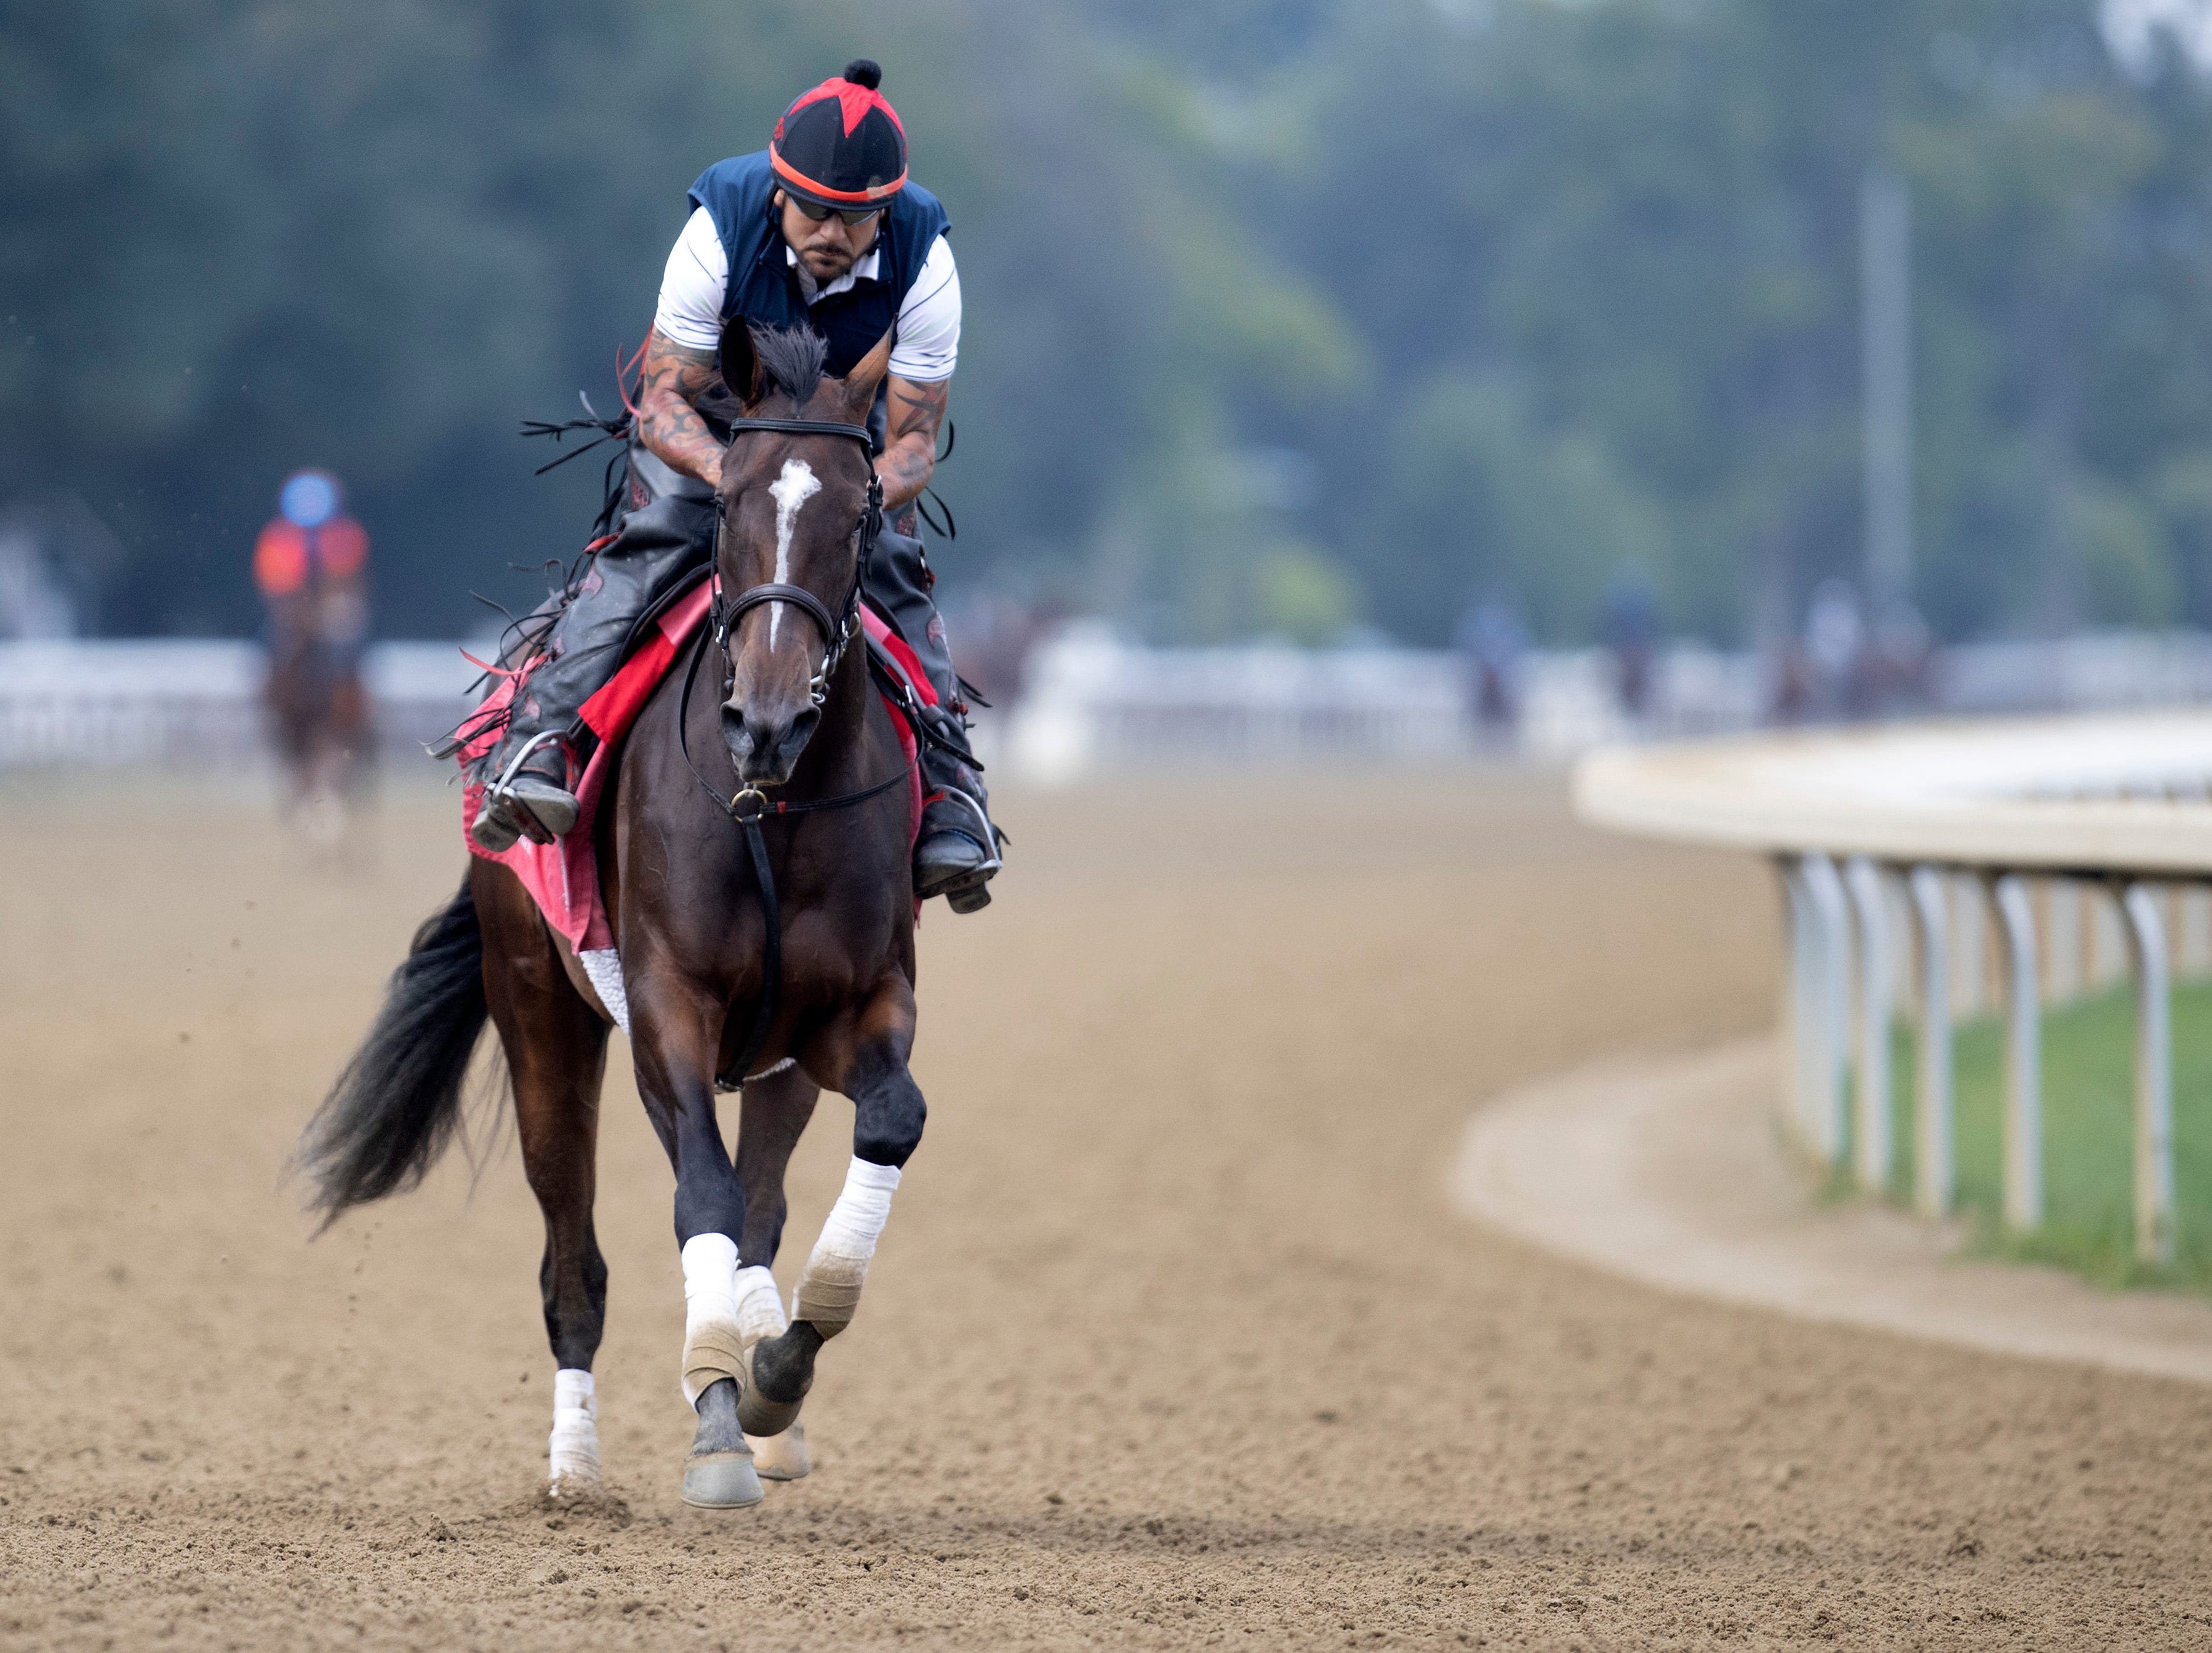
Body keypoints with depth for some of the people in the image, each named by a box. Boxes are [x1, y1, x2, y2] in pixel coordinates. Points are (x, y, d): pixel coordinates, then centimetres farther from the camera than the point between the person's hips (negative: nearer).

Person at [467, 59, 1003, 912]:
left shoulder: (923, 258, -26)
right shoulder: (721, 229, -30)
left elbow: (914, 441, -20)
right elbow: (664, 400, -25)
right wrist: (734, 475, -45)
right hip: (708, 413, -2)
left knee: (894, 568, -21)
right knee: (652, 544, -26)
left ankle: (947, 785, -14)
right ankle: (539, 744, -34)